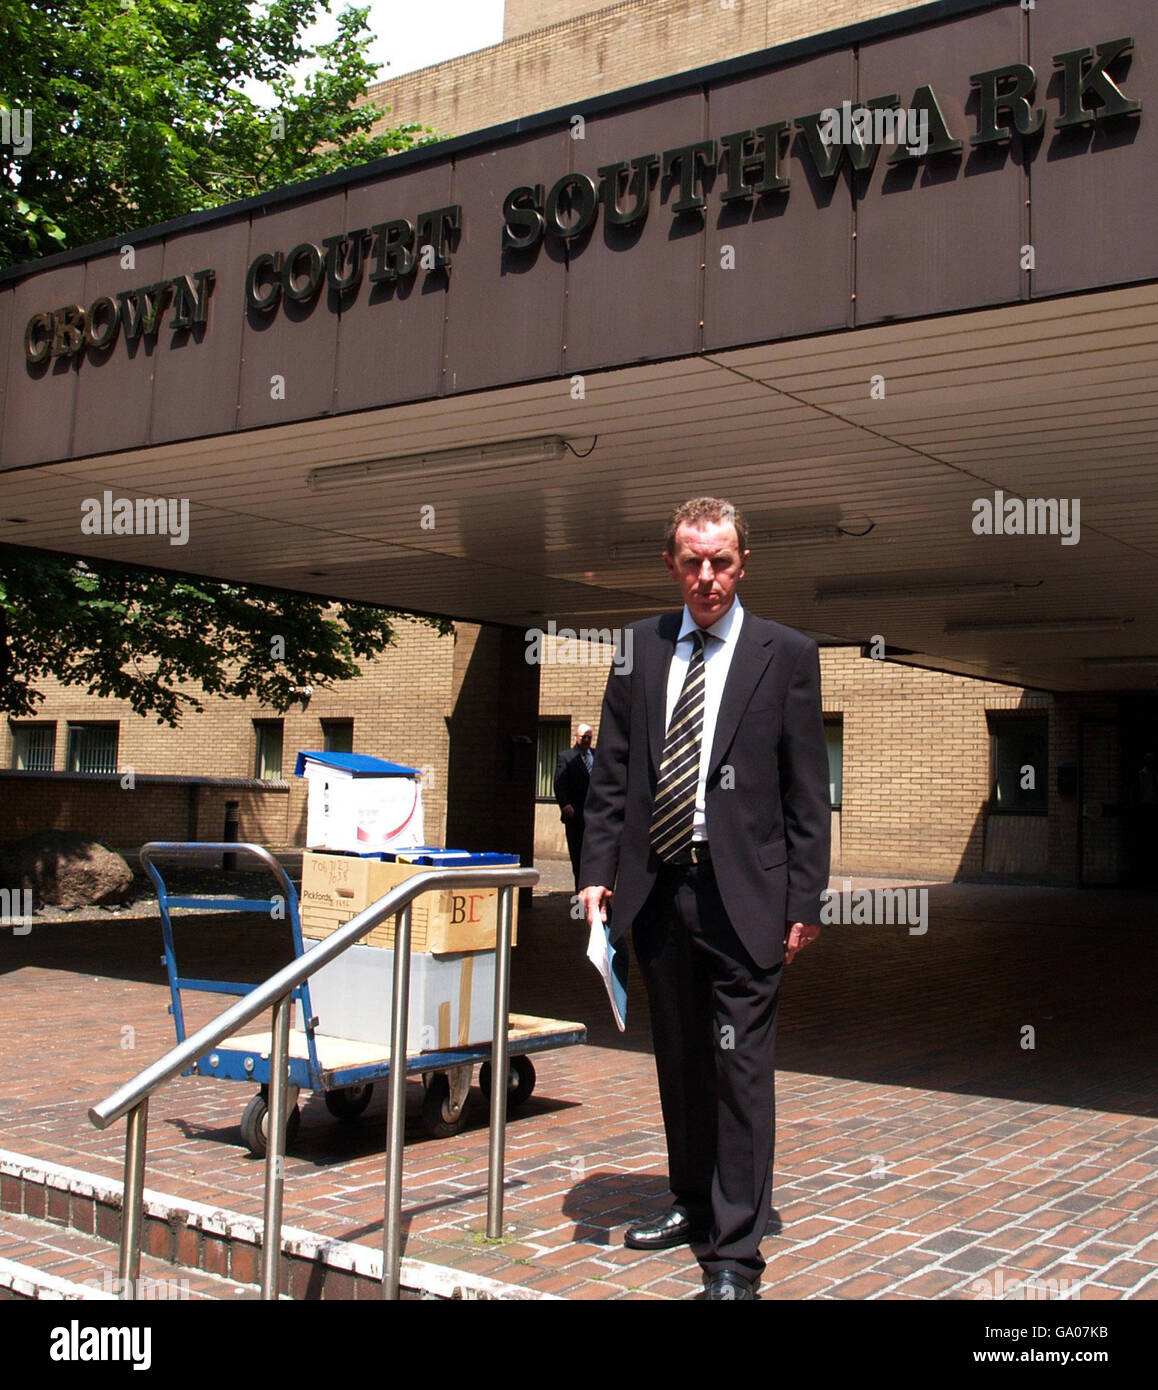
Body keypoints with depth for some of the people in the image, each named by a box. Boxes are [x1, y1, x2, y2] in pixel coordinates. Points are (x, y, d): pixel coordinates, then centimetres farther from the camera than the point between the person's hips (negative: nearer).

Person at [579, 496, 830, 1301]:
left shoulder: (786, 655, -1)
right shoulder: (639, 648, 9)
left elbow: (808, 793, -2)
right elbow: (612, 774, 10)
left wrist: (806, 900, -5)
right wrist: (599, 871, 3)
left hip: (744, 895, -4)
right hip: (657, 887, 4)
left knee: (741, 1070, -2)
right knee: (679, 1062, 16)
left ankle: (736, 1254, 7)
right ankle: (693, 1204, 34)